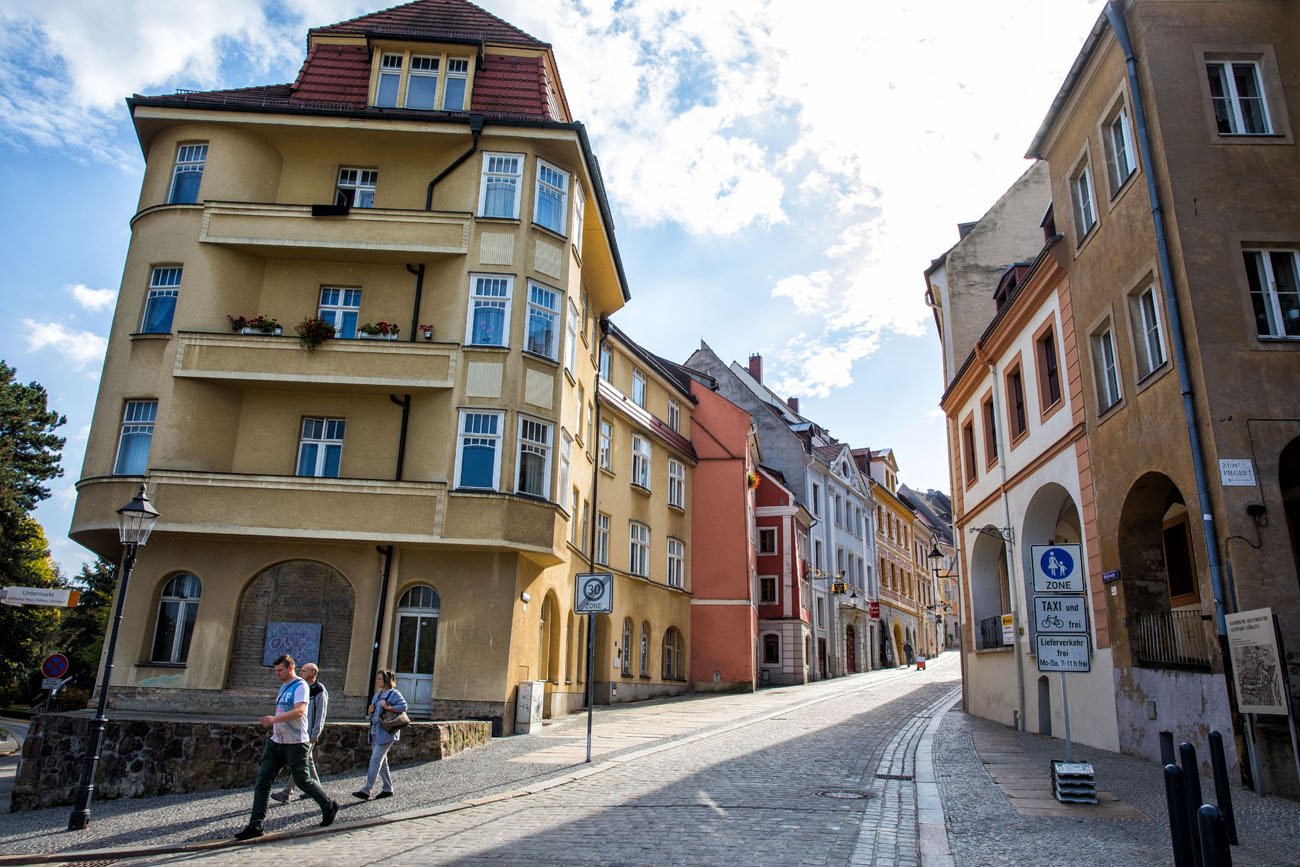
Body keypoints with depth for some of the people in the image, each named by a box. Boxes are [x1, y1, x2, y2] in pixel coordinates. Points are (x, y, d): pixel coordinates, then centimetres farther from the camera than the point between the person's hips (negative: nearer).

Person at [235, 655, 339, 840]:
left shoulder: (300, 686, -12)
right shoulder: (283, 687, 17)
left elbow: (299, 710, -27)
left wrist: (275, 718, -34)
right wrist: (273, 722, 13)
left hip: (295, 743, -8)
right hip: (276, 742, 8)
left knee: (302, 780, 1)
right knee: (262, 781, 0)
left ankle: (329, 807, 19)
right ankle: (255, 825, 2)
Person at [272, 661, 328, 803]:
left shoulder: (319, 690, -11)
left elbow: (320, 713, -14)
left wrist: (315, 733, -18)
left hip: (310, 732, -9)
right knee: (308, 760, 13)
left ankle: (287, 792, -9)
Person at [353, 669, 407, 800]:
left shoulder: (393, 693, -8)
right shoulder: (377, 695, 18)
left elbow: (403, 706, -19)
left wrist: (388, 708, -24)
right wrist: (370, 711, 4)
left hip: (385, 732, -9)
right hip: (375, 731, 9)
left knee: (375, 760, -11)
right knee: (381, 761, 12)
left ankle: (366, 790, -11)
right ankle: (387, 789, 21)